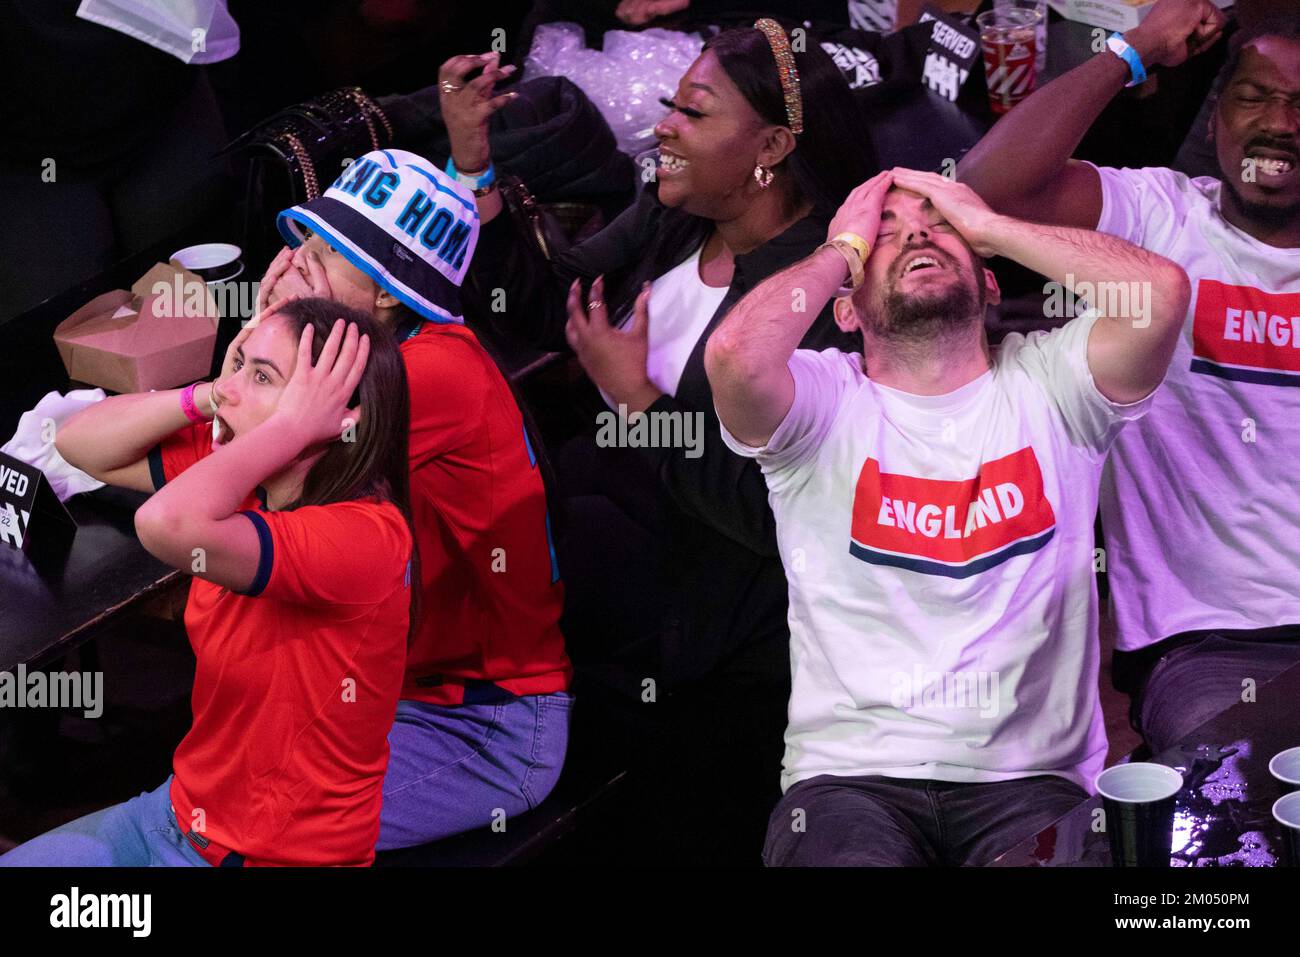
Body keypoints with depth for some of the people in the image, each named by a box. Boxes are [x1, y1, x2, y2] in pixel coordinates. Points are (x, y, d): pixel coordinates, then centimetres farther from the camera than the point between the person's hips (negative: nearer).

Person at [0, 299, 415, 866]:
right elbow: (81, 444, 4)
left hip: (279, 853, -8)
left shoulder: (364, 535, -28)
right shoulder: (243, 478, -2)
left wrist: (290, 425, -30)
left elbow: (168, 525, -43)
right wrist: (208, 395, -10)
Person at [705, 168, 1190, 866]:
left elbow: (1160, 291, -7)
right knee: (849, 854, -33)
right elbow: (736, 353, -17)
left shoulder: (1044, 383, 10)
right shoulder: (823, 401, 6)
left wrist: (990, 225, 5)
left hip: (1029, 779, 1)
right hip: (851, 774, -1)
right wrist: (846, 246, 2)